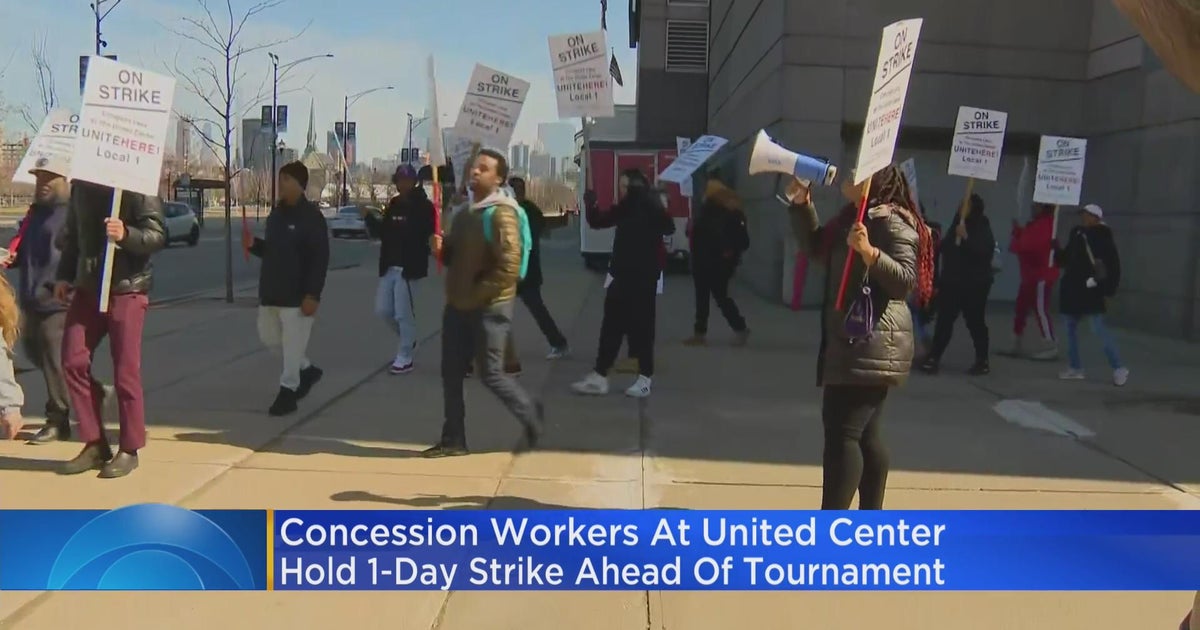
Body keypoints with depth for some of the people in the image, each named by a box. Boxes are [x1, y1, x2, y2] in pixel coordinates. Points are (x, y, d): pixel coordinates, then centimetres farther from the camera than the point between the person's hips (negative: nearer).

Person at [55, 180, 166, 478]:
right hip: (87, 286, 6)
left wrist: (126, 234, -34)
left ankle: (129, 450, 11)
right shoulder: (80, 184, 10)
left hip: (127, 289, -6)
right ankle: (95, 444, 14)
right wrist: (64, 275, 12)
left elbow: (157, 236, -15)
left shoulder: (139, 187, -9)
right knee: (73, 362, 2)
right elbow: (72, 233, 19)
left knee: (125, 371, -1)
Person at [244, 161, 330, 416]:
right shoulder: (275, 214, 12)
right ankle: (307, 369, 33)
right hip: (270, 291, 9)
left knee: (293, 344, -3)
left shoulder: (311, 216, -12)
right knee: (269, 337, 16)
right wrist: (253, 244, -1)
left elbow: (320, 259, -16)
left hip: (297, 294, -8)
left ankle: (288, 391, 9)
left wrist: (312, 295, -21)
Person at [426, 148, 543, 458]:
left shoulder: (501, 214, -15)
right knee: (451, 374, 8)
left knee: (491, 375, -1)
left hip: (489, 308, -8)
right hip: (458, 307, 9)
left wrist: (477, 295, -19)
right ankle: (453, 440, 18)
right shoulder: (465, 214, 13)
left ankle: (530, 414, 24)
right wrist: (442, 248, 0)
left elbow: (509, 267, -23)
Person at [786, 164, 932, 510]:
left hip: (871, 345, -10)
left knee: (841, 433, -12)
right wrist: (802, 206, 14)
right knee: (865, 435, 12)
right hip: (852, 343, 10)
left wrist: (868, 252, -37)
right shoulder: (852, 216, 16)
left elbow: (905, 280, -23)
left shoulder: (892, 222, -13)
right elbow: (816, 248, 26)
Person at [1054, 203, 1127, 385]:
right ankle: (1075, 368, 20)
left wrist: (1108, 291, -11)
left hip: (1091, 291, -7)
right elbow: (1064, 260, 17)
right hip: (1072, 289, 7)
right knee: (1071, 327, 11)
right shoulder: (1076, 234, 10)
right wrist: (1056, 249, 0)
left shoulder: (1103, 238, -7)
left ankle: (1119, 369, -3)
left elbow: (1114, 267, -7)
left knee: (1098, 328, -11)